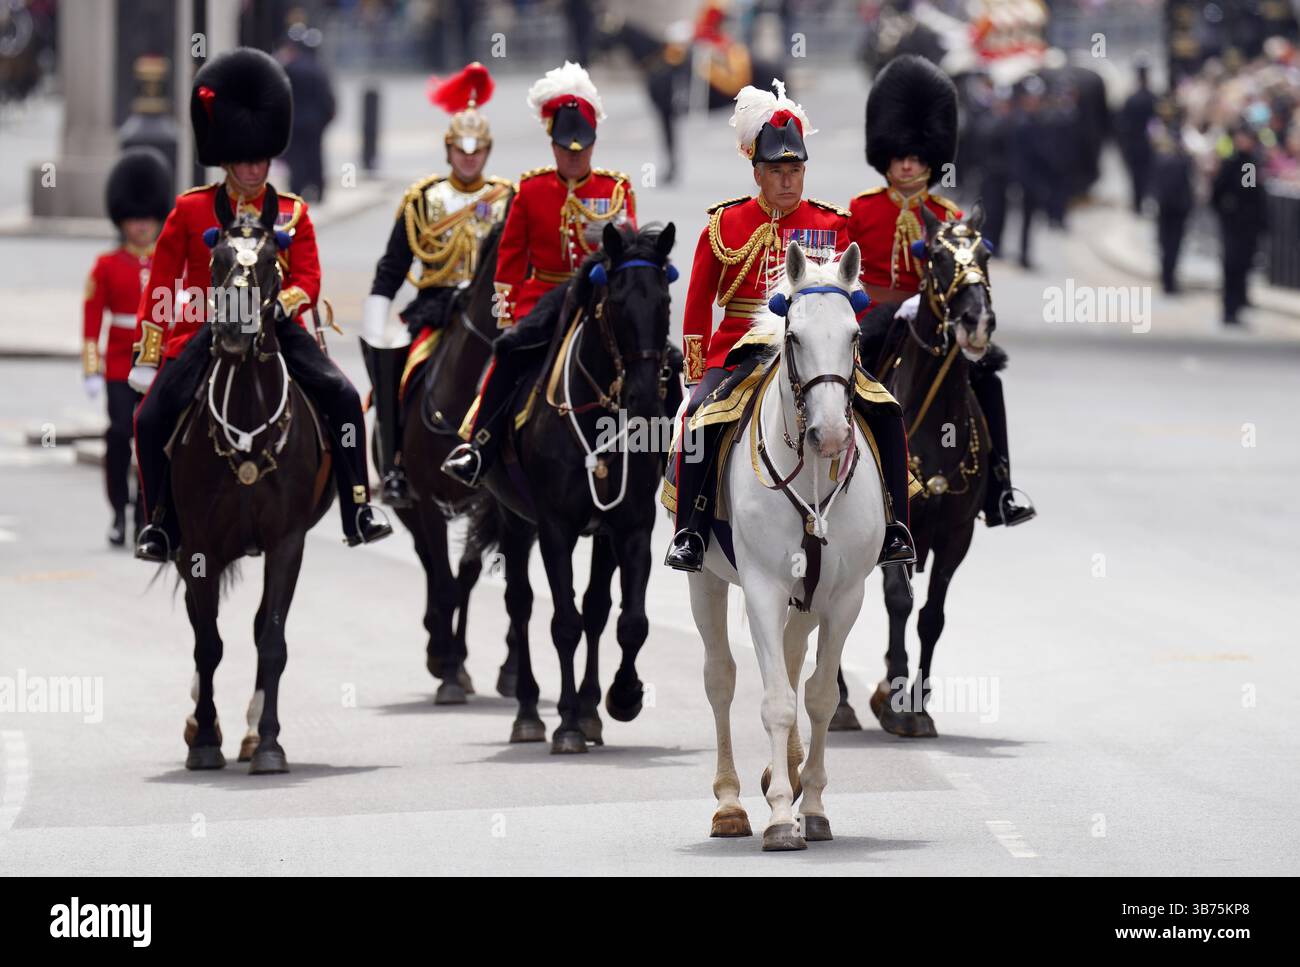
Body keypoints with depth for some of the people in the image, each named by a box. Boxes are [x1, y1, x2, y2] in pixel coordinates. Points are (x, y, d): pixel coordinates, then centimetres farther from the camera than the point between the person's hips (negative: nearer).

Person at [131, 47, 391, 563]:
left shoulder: (292, 212, 6)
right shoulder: (191, 210, 2)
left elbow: (308, 279, -1)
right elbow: (160, 284, 4)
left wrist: (281, 304, -24)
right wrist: (147, 357, 1)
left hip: (276, 327, 1)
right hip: (208, 328, 0)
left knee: (342, 397, -20)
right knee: (153, 419, -17)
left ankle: (358, 514, -14)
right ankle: (161, 526, 1)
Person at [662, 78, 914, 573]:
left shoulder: (831, 225, 8)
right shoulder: (725, 225, 6)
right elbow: (698, 304, 9)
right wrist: (698, 373, 1)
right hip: (740, 353, -1)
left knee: (885, 412, -19)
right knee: (702, 412, -30)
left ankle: (894, 530, -8)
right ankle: (690, 532, -23)